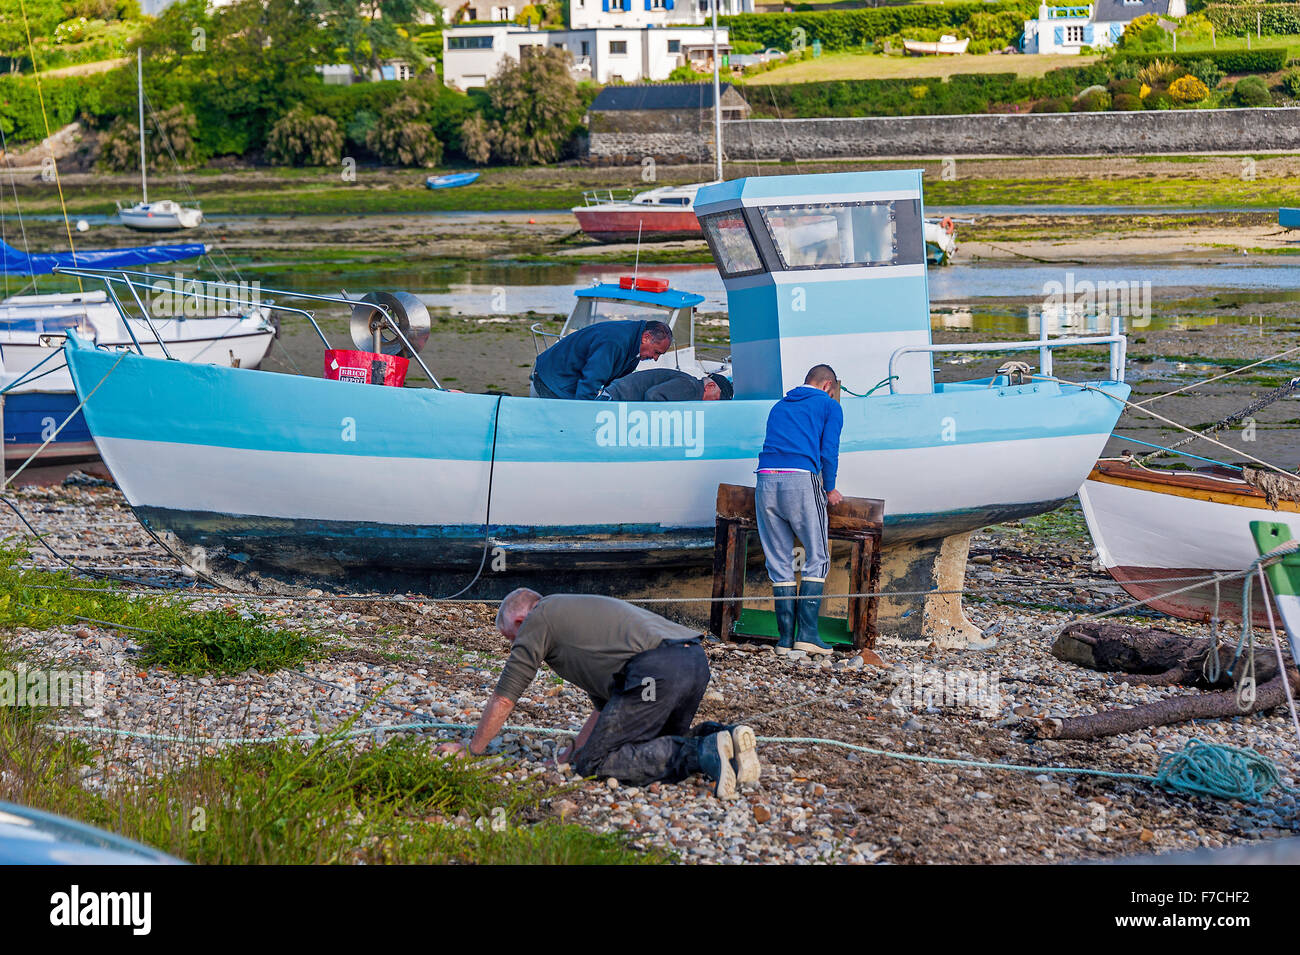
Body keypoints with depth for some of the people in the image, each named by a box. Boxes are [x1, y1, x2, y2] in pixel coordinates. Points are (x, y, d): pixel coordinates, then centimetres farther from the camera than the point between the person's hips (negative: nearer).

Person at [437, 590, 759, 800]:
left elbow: (504, 698, 14)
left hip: (656, 669, -9)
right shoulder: (573, 611, 38)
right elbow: (606, 704, 38)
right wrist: (572, 753, 35)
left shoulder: (537, 618, 13)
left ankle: (703, 754, -21)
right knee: (662, 742, 30)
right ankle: (726, 737, 1)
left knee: (596, 763, -4)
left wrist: (471, 749, 25)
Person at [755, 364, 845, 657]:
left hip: (766, 479, 5)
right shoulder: (829, 405, 14)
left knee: (779, 562, 8)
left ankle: (785, 636, 4)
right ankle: (807, 632, -5)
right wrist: (829, 490, 18)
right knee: (817, 557, 5)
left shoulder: (780, 406, 29)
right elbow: (828, 451, 4)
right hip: (802, 479, -5)